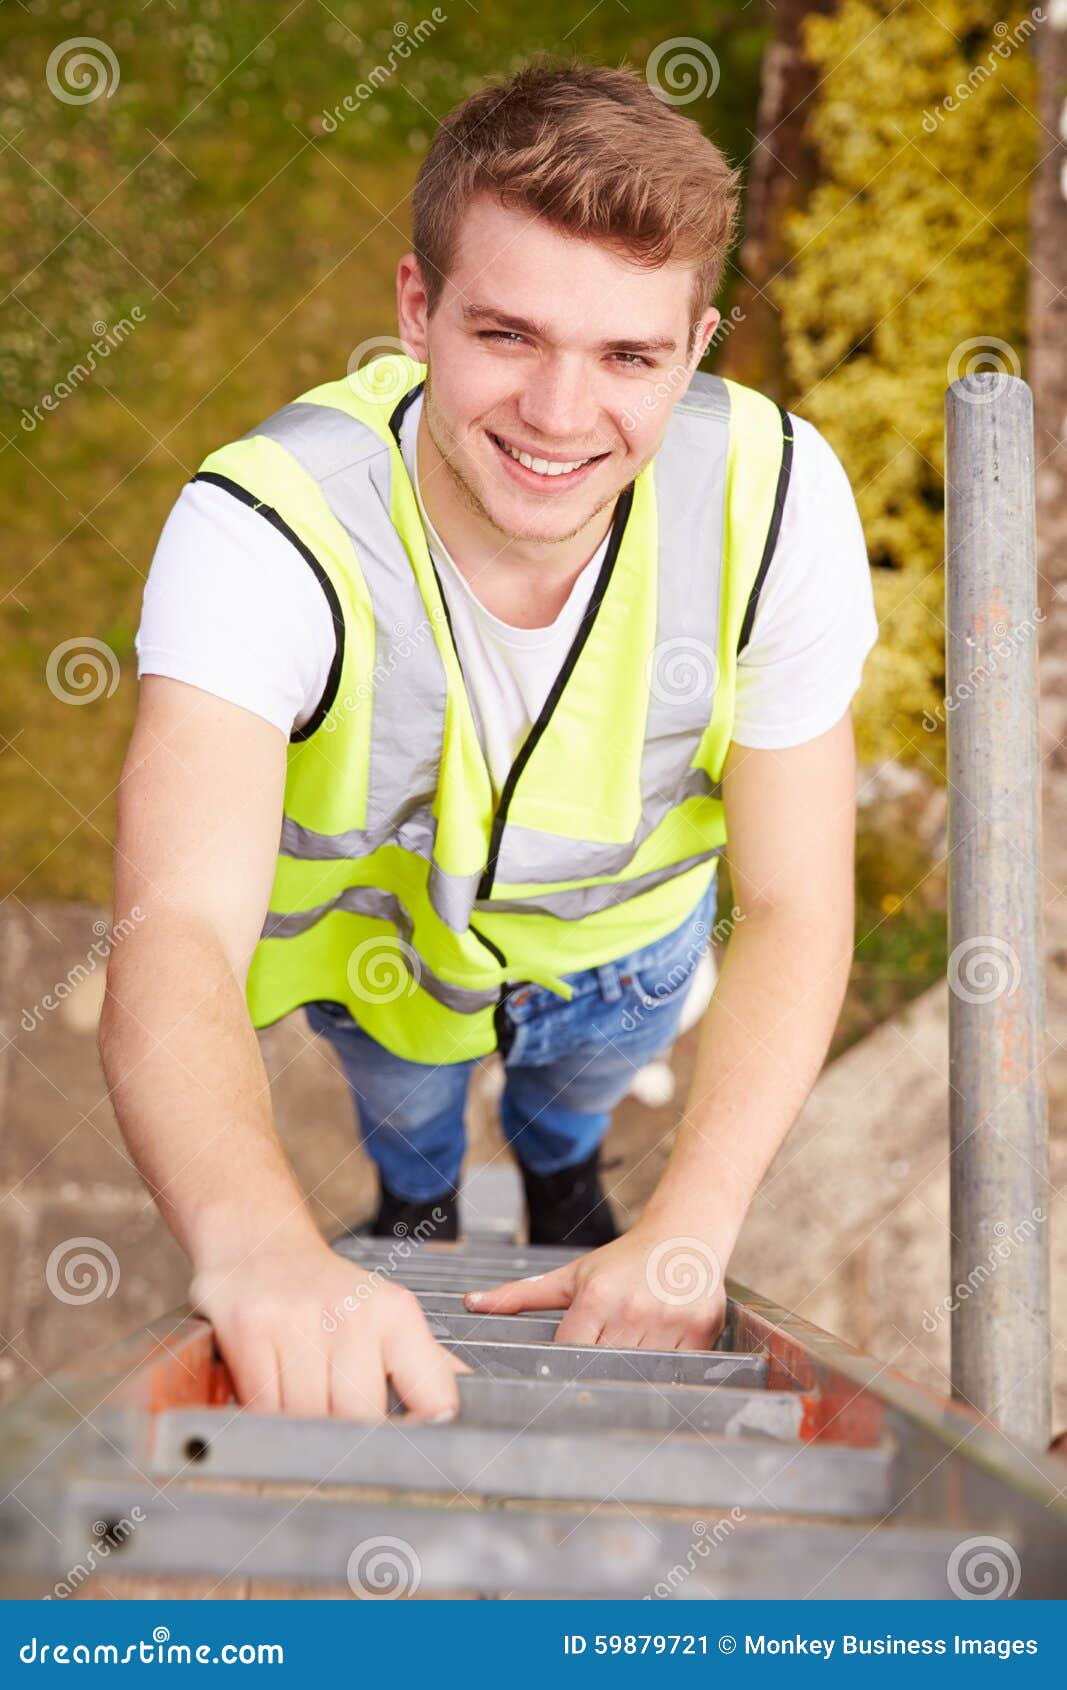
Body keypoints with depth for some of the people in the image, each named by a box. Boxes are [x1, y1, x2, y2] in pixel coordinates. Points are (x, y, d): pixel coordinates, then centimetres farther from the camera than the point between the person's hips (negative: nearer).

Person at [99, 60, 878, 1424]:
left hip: (631, 913, 2)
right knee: (403, 1096, 29)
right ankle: (415, 1205, 68)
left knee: (589, 1067, 33)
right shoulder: (265, 531, -44)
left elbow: (795, 911, -29)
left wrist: (694, 1231, -43)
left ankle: (561, 1165, 71)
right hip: (376, 915, -1)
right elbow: (175, 931, -57)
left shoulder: (777, 500, -36)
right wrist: (253, 1242, -78)